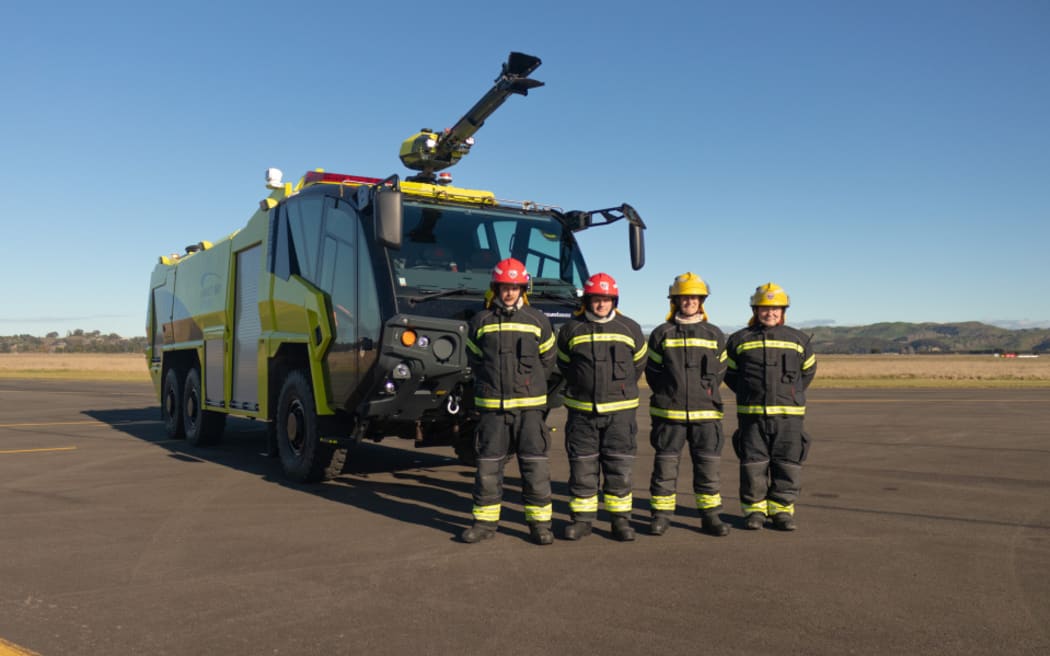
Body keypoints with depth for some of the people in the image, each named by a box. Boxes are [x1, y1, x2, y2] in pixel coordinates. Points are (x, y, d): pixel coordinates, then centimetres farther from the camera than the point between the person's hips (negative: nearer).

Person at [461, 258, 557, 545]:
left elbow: (547, 360, 15)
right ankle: (485, 521, 18)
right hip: (491, 407, 1)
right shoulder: (481, 322, 5)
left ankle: (540, 522, 9)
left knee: (535, 465, -1)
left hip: (529, 406, -1)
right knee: (488, 465, 6)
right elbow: (475, 359, 15)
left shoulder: (537, 320, 4)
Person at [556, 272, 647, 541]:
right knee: (582, 466, 5)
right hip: (581, 410, 0)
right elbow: (564, 365, 17)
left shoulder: (630, 329, 4)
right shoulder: (571, 329, 3)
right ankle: (582, 519, 16)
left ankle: (621, 519, 14)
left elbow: (638, 363, 17)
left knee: (619, 466, 3)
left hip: (620, 410, 0)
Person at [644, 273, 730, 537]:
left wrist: (707, 394, 7)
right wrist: (668, 396, 2)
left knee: (709, 465, 4)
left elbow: (720, 371, 15)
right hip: (668, 413, -1)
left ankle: (710, 517, 15)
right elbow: (652, 371, 7)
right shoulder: (661, 334, 4)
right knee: (665, 465, 3)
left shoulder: (715, 335, 10)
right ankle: (661, 515, 13)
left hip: (706, 413, 2)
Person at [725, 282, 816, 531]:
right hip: (751, 414, -1)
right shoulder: (740, 340, 7)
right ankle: (754, 509, 12)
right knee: (753, 463, 1)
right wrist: (747, 393, 9)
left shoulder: (798, 339, 10)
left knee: (788, 463, 2)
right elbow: (729, 371, 15)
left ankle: (781, 509, 13)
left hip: (789, 413, 1)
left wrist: (794, 394, 13)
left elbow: (808, 369, 21)